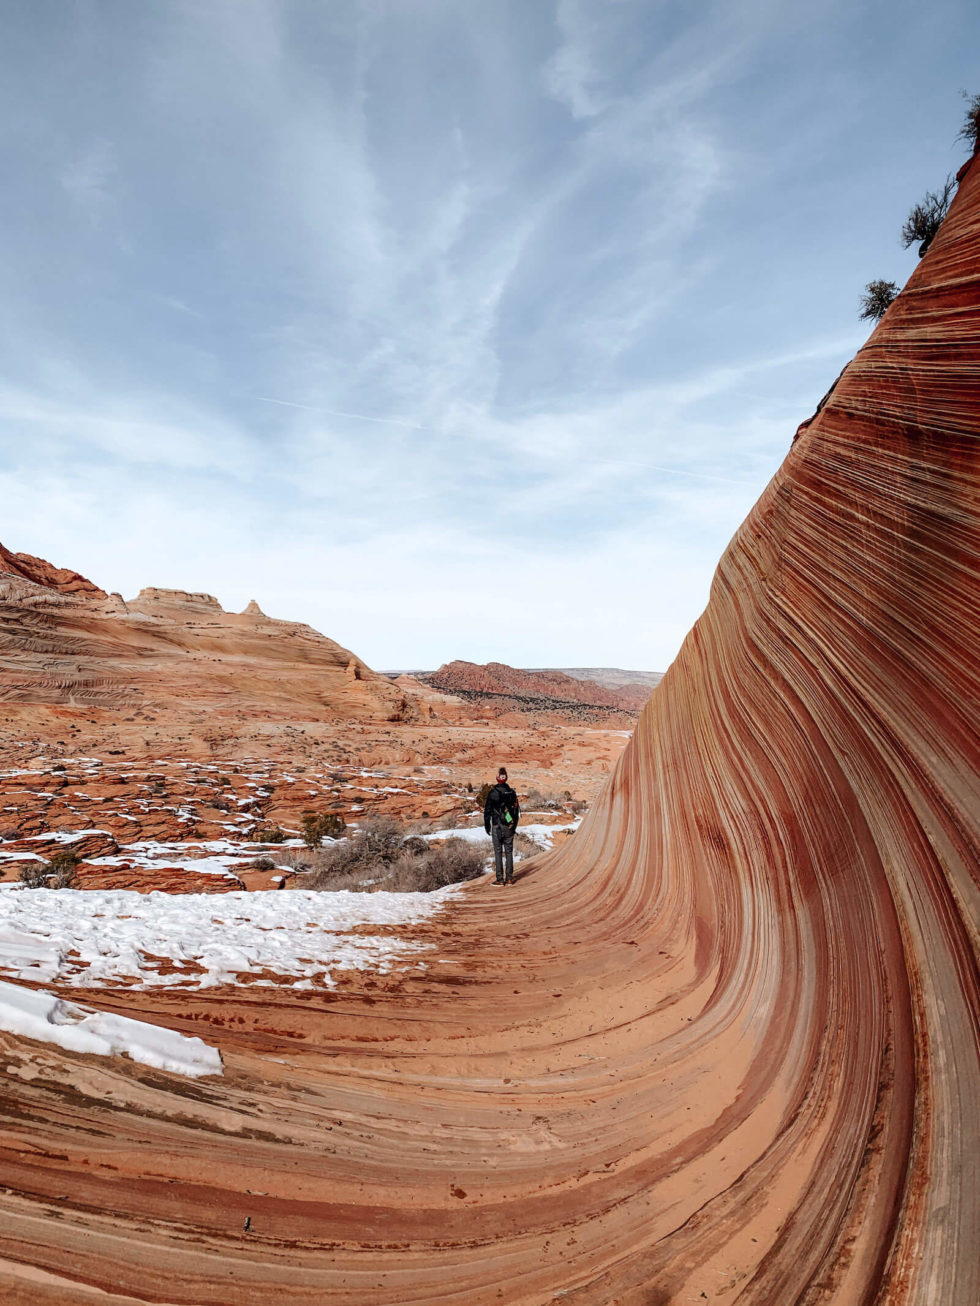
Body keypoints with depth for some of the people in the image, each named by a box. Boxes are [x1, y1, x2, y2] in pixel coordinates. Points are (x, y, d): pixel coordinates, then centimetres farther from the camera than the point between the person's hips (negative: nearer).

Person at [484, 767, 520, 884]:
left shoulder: (492, 793, -9)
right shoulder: (512, 792, 3)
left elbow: (487, 811, -6)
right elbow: (517, 810, 10)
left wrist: (487, 826, 5)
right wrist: (514, 826, 19)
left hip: (497, 827, -3)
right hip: (509, 827, 3)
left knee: (498, 852, 1)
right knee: (509, 852, 9)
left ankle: (500, 879, 1)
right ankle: (509, 878, 11)